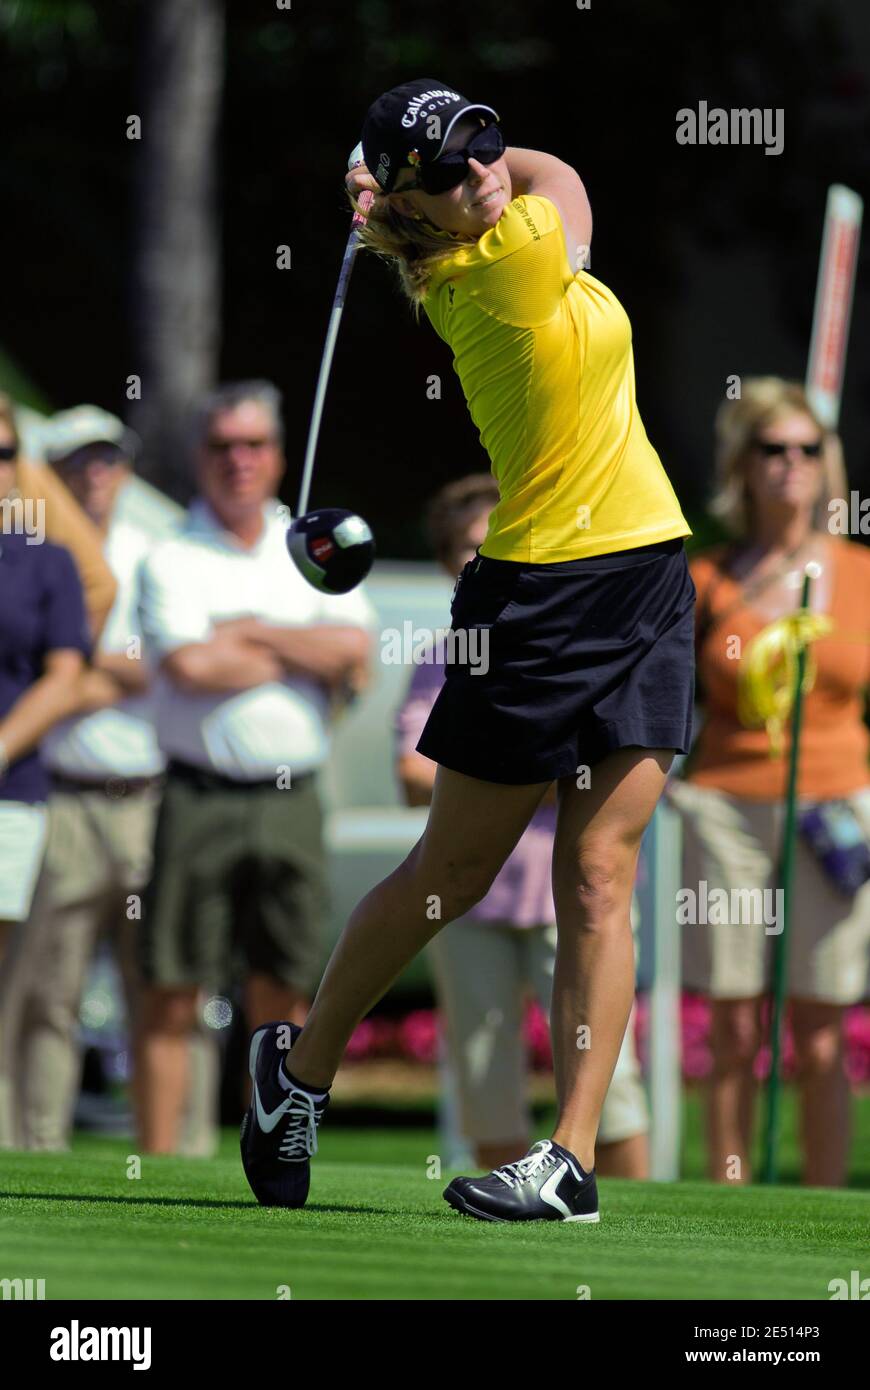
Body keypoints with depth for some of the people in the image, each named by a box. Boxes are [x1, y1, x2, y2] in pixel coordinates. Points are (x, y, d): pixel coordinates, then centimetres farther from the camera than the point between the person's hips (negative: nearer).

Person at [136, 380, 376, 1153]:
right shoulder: (172, 559, 1)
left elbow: (356, 648, -3)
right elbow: (188, 665, -15)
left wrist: (250, 633, -7)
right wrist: (310, 659, -4)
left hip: (293, 798, 3)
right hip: (201, 797, -3)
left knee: (284, 996, 5)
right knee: (173, 994, -4)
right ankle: (157, 1168, -2)